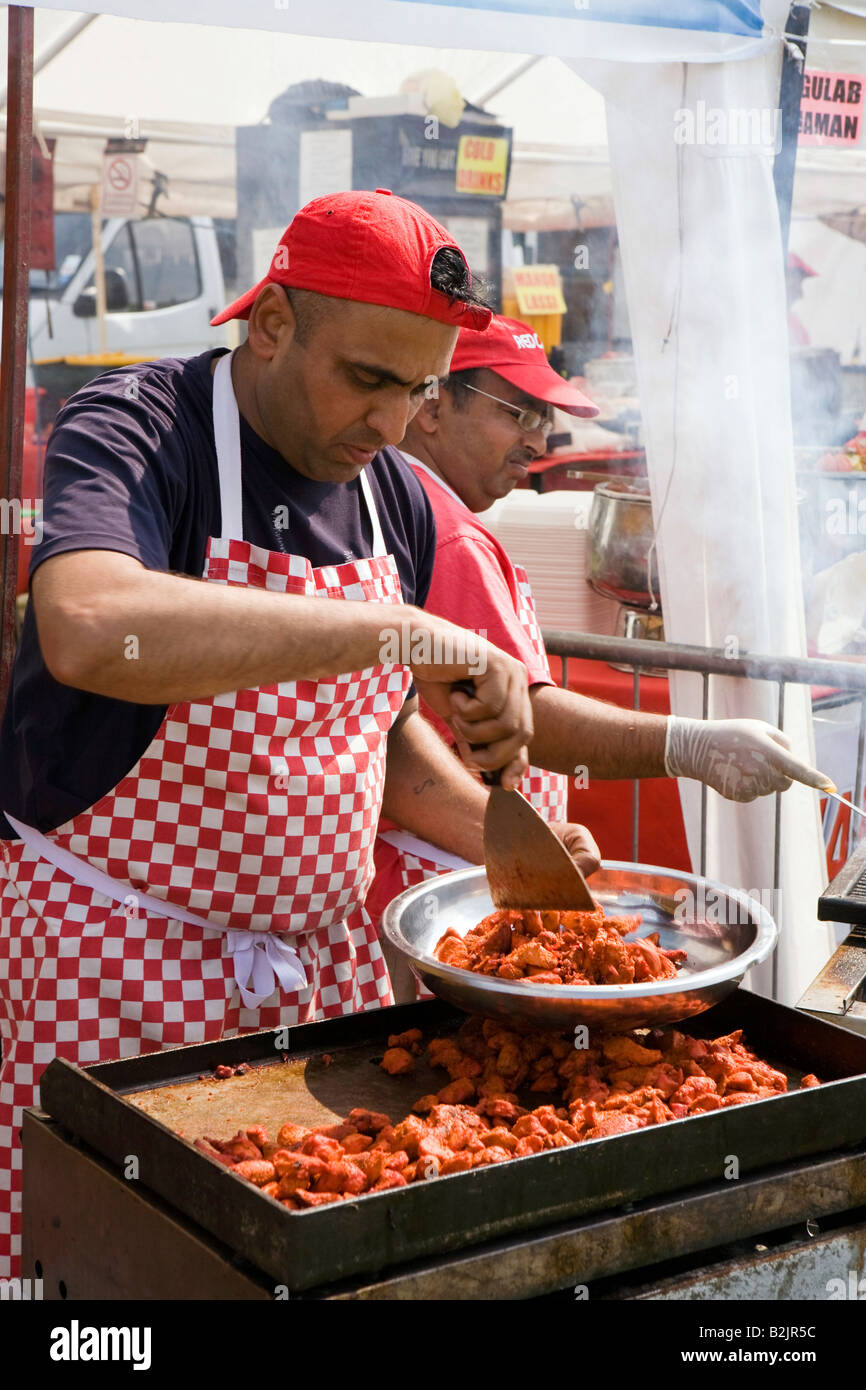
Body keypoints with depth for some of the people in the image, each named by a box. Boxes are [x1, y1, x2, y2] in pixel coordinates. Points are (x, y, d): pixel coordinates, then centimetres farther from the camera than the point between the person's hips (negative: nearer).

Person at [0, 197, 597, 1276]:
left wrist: (496, 832, 0)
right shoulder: (132, 429, -13)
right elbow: (89, 630, -36)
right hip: (113, 957, -5)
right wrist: (397, 631, -36)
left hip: (324, 959, 6)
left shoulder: (396, 499, 8)